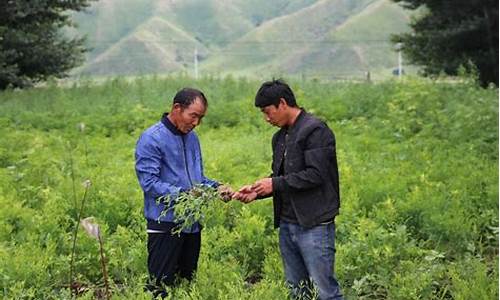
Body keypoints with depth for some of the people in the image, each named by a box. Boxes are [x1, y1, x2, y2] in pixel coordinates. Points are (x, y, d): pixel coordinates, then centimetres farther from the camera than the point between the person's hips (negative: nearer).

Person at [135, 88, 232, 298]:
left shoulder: (192, 138, 13)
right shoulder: (151, 139, -11)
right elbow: (149, 182, -19)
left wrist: (216, 187, 0)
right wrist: (183, 194, -28)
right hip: (166, 223, -7)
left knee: (188, 283, 13)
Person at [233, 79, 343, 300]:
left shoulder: (315, 131, -11)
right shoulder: (280, 137, 17)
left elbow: (316, 174, -19)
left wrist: (275, 184, -16)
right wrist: (257, 191, 3)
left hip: (314, 225, -9)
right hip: (287, 225, 9)